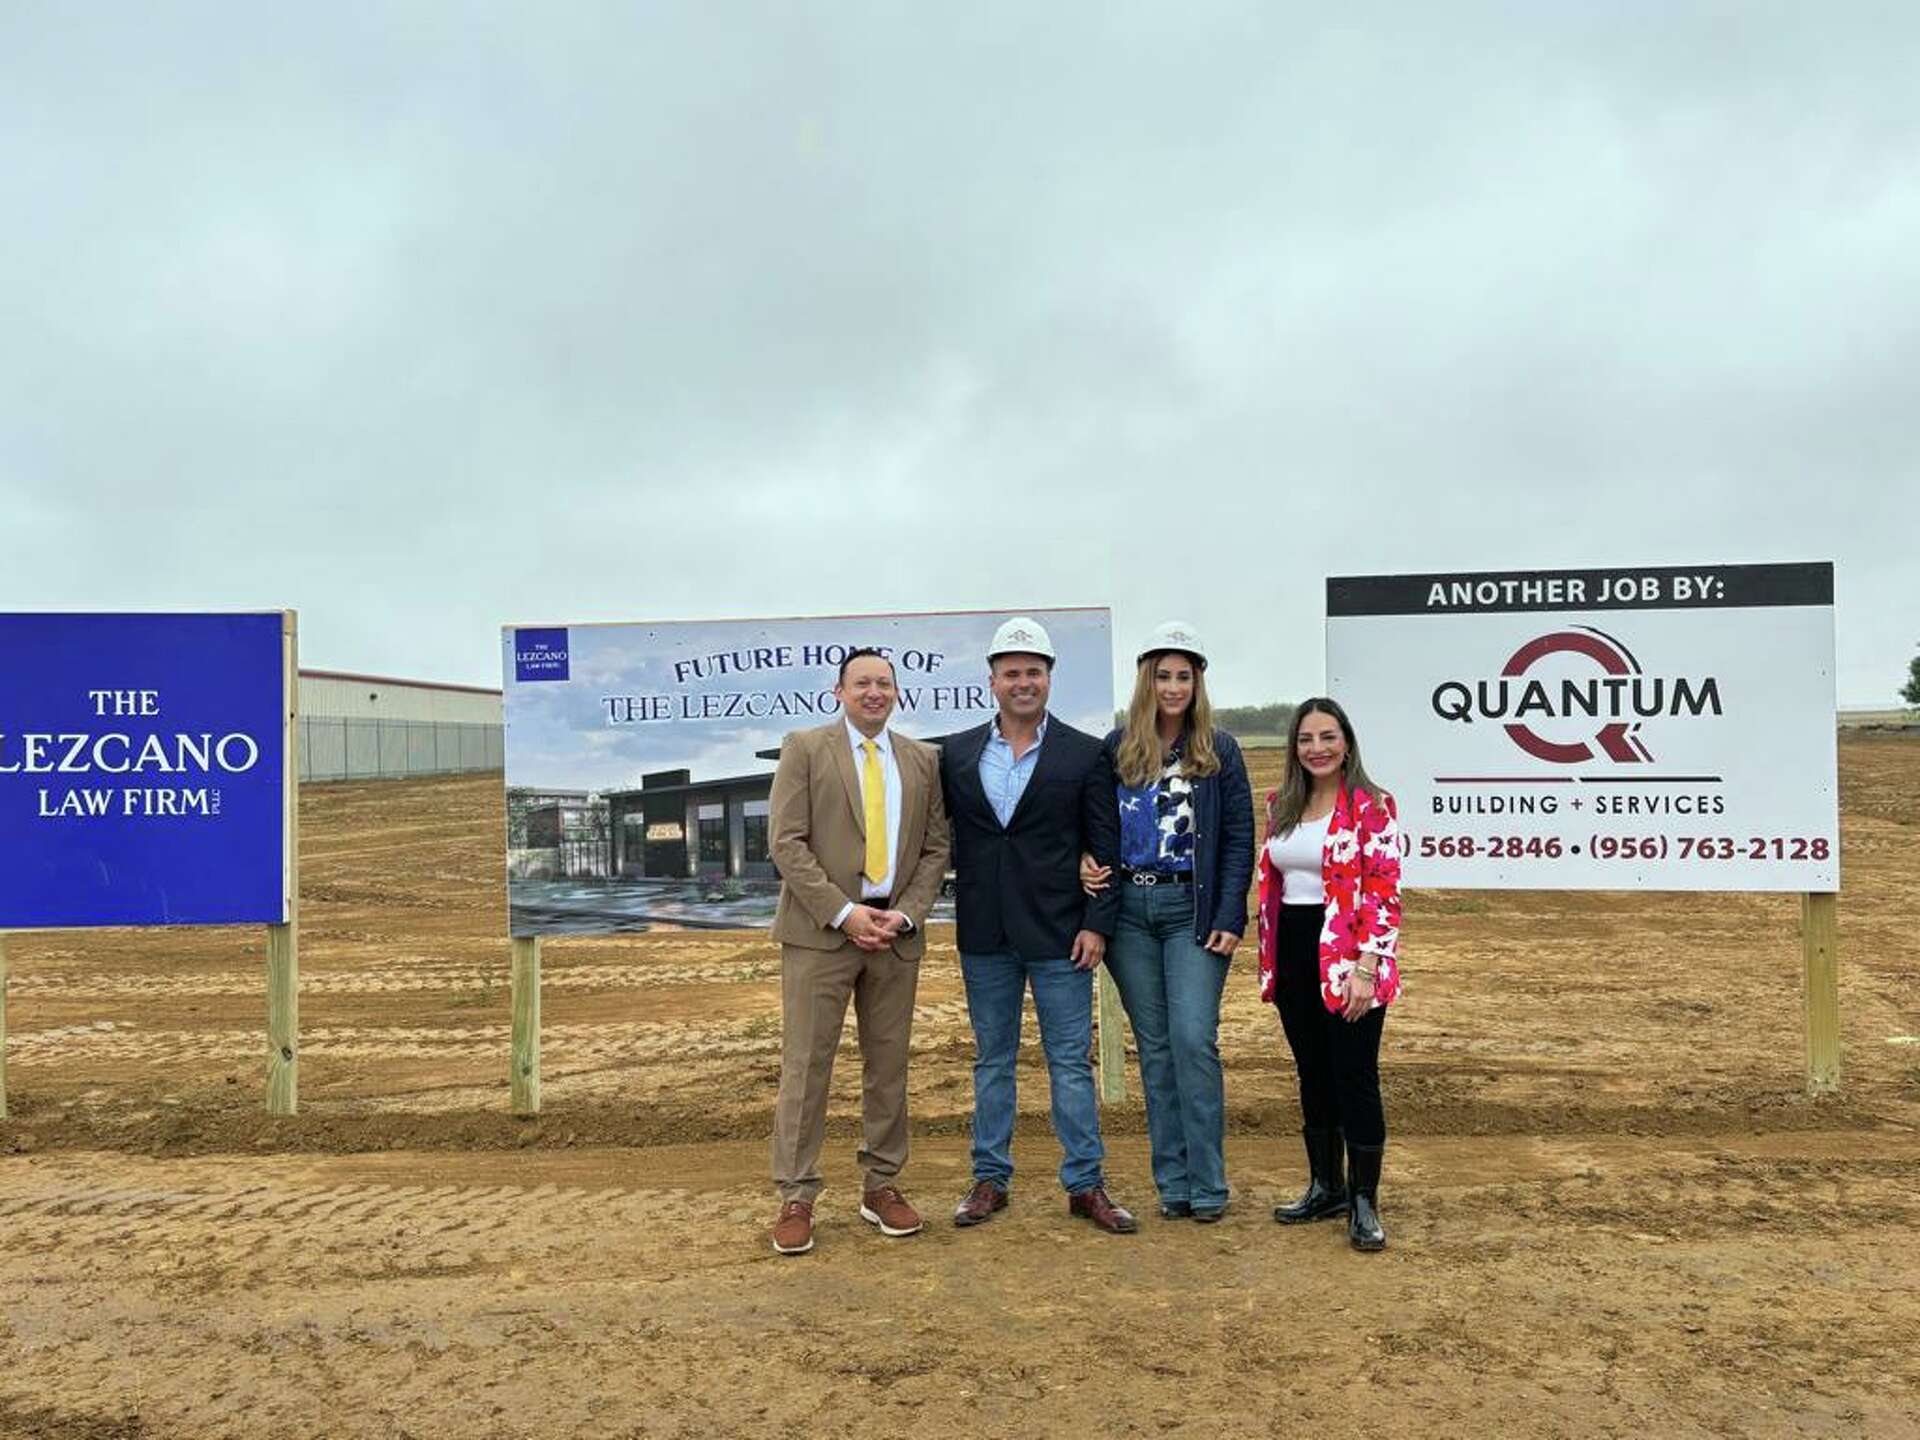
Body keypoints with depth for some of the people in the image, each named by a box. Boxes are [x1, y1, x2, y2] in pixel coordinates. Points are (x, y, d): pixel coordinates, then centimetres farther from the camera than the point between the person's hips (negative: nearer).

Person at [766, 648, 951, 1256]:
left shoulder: (923, 760, 11)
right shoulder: (805, 748, 1)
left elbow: (936, 848, 10)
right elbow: (787, 842, -6)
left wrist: (906, 914, -5)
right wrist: (843, 912, -13)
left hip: (896, 930, 4)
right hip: (820, 929, -3)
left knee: (889, 1063, 9)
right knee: (805, 1064, -1)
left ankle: (882, 1186, 22)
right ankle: (796, 1198, 8)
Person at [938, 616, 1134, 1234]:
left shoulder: (1085, 754, -2)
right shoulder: (956, 753, 5)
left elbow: (1107, 849, -2)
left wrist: (1097, 924, -8)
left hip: (1058, 933, -2)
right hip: (984, 935, 2)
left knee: (1071, 1062, 5)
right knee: (992, 1061, 13)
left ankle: (1085, 1184, 17)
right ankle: (990, 1178, 25)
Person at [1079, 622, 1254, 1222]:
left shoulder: (1219, 751, 2)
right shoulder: (1116, 747, 6)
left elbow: (1239, 840, -1)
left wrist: (1229, 919, -8)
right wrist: (1084, 862, -9)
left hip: (1193, 911, -2)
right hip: (1129, 909, 2)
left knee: (1194, 1041, -8)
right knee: (1154, 1046, 8)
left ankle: (1208, 1184, 3)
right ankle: (1171, 1181, 16)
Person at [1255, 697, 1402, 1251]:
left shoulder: (1371, 805, -9)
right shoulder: (1280, 805, 10)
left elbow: (1383, 893, -14)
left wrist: (1365, 969, -19)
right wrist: (1269, 961, 12)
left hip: (1346, 958, -6)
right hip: (1293, 955, 6)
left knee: (1354, 1076, -1)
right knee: (1312, 1074, 14)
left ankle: (1364, 1202, 11)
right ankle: (1325, 1187, 27)